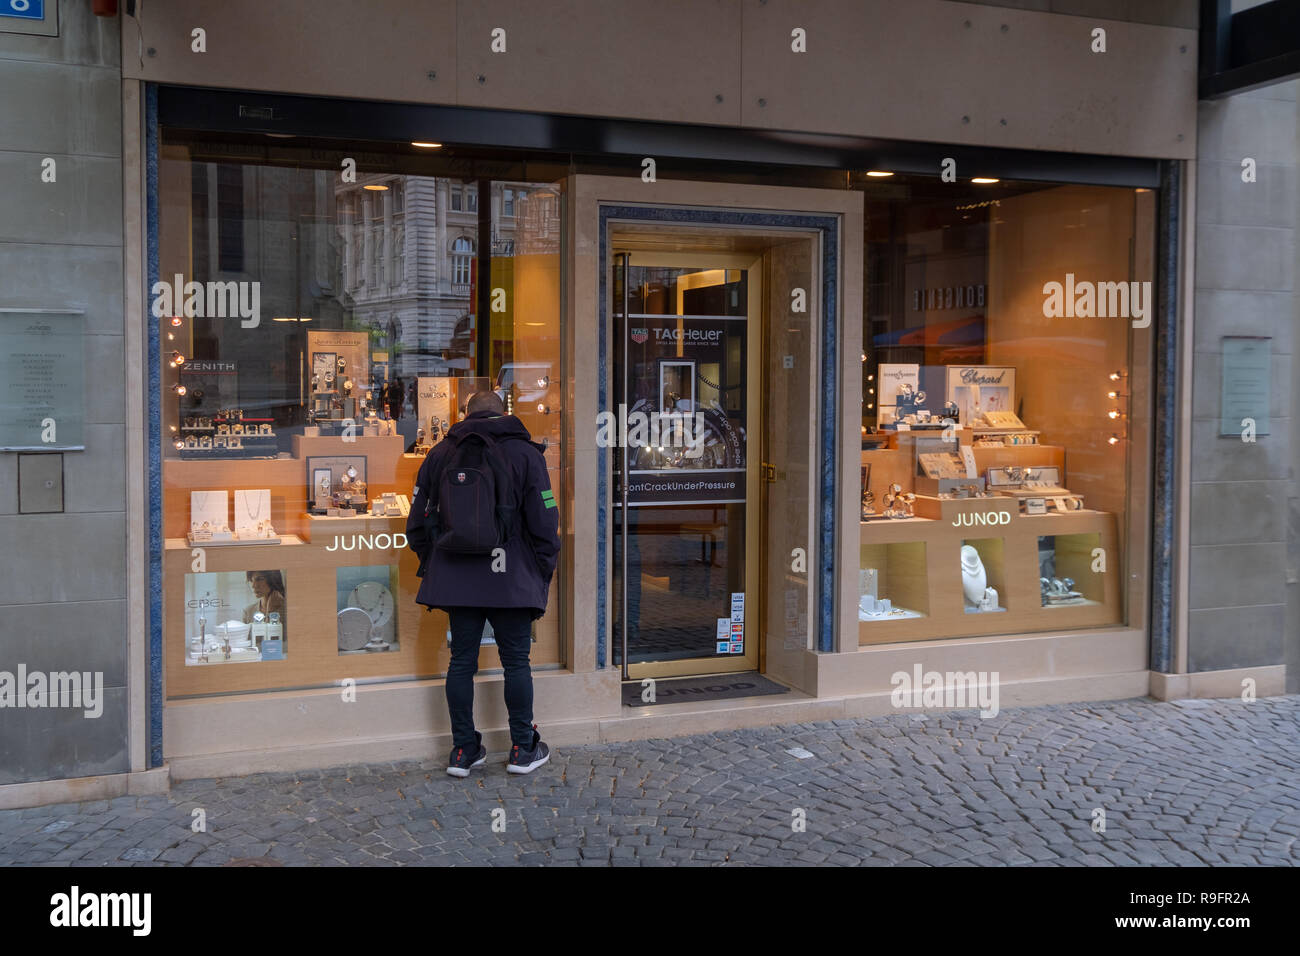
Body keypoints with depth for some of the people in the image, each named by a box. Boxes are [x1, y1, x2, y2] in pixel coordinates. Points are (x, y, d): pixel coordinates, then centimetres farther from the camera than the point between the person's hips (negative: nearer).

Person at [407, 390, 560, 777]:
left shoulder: (439, 454, 8)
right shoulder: (525, 453, -1)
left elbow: (418, 525, 11)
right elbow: (544, 521, -5)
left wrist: (432, 565, 22)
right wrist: (544, 573, 5)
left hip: (456, 580, 3)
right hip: (511, 581, -3)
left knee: (461, 661, 10)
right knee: (516, 661, 7)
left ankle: (463, 750, 17)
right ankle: (523, 749, 14)